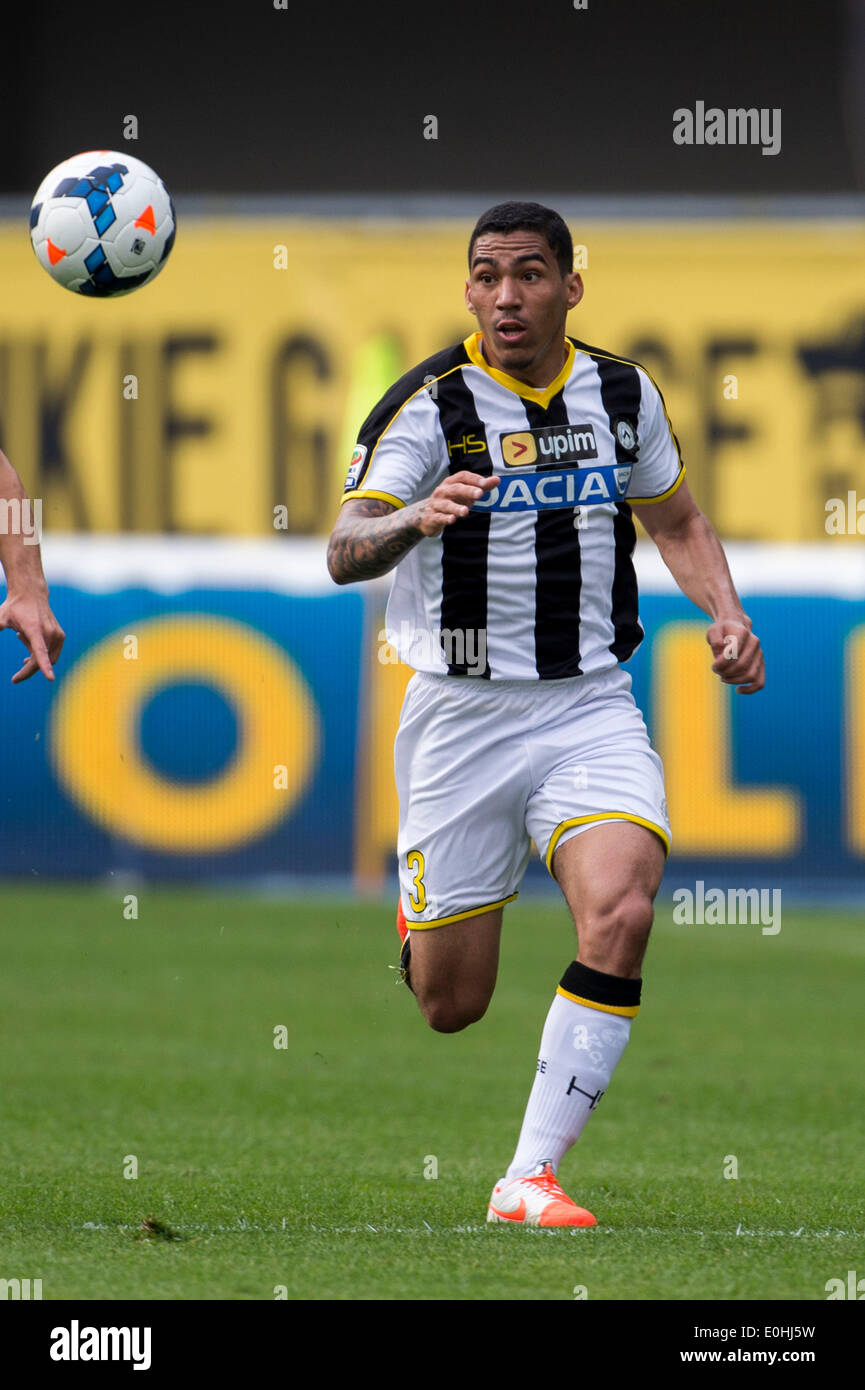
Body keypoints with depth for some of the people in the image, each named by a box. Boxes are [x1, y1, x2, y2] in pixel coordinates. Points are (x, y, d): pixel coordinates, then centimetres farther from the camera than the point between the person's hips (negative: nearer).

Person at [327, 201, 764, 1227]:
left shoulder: (623, 393, 4)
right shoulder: (429, 404, -10)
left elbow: (675, 520, 22)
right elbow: (343, 554, -21)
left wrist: (727, 615, 4)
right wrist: (415, 519, -42)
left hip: (590, 708, 2)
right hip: (461, 713, -2)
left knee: (619, 913, -25)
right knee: (451, 1006, 2)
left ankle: (531, 1178, -18)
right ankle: (416, 910, 42)